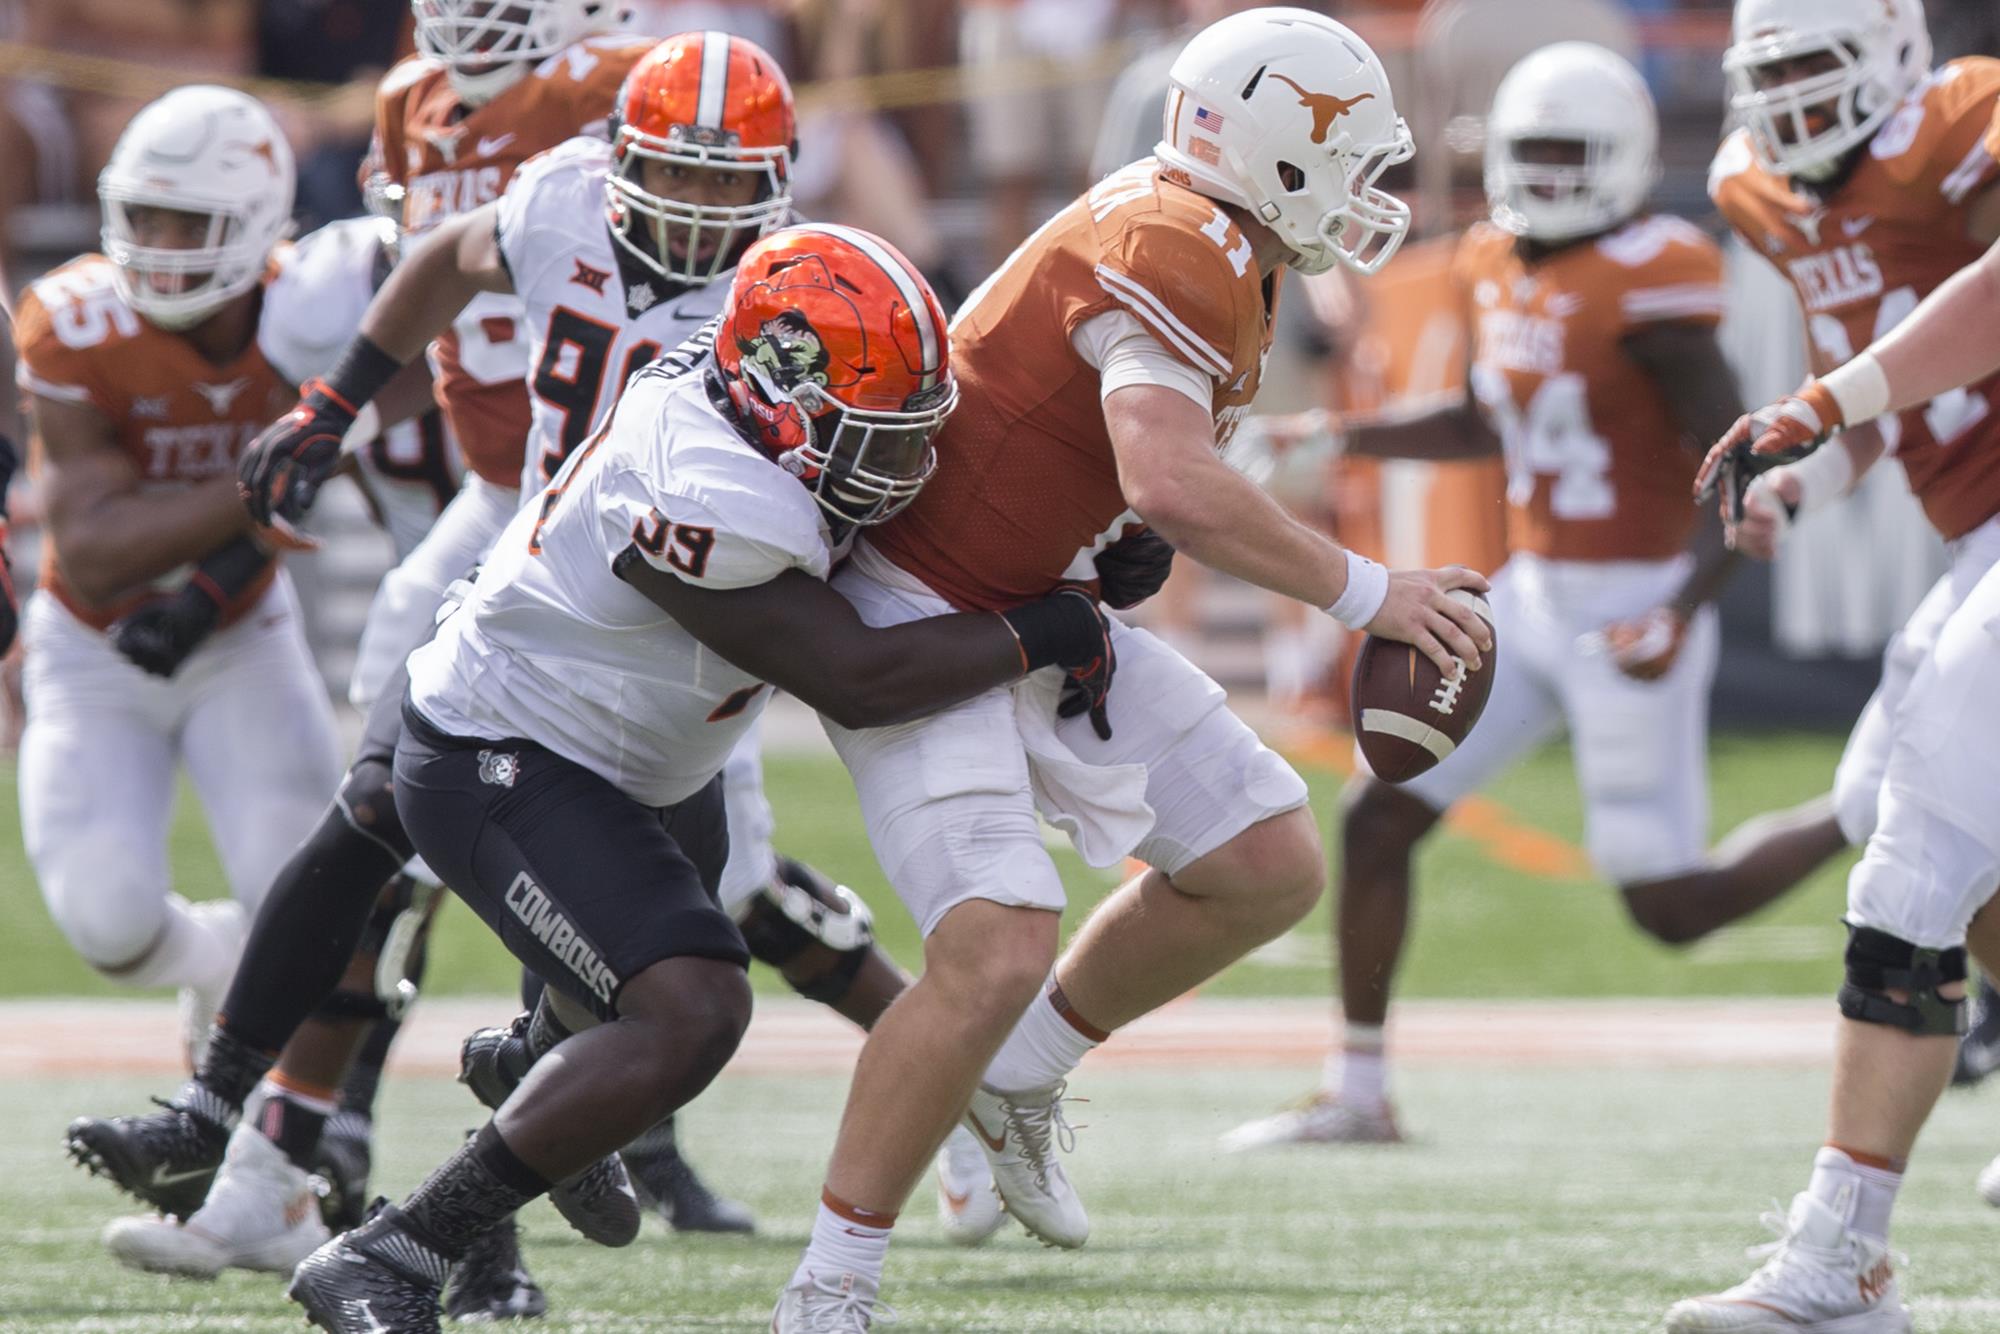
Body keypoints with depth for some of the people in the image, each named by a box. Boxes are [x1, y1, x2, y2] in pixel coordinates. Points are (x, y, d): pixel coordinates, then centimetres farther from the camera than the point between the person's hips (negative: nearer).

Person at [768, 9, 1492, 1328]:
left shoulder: (1222, 251, 8)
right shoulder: (1176, 254, -24)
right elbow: (1169, 479, -36)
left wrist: (1131, 550, 1)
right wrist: (1365, 591, -30)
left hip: (1042, 610, 10)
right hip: (924, 619, -10)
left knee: (1270, 865, 10)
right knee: (998, 955, -22)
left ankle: (1020, 1078, 26)